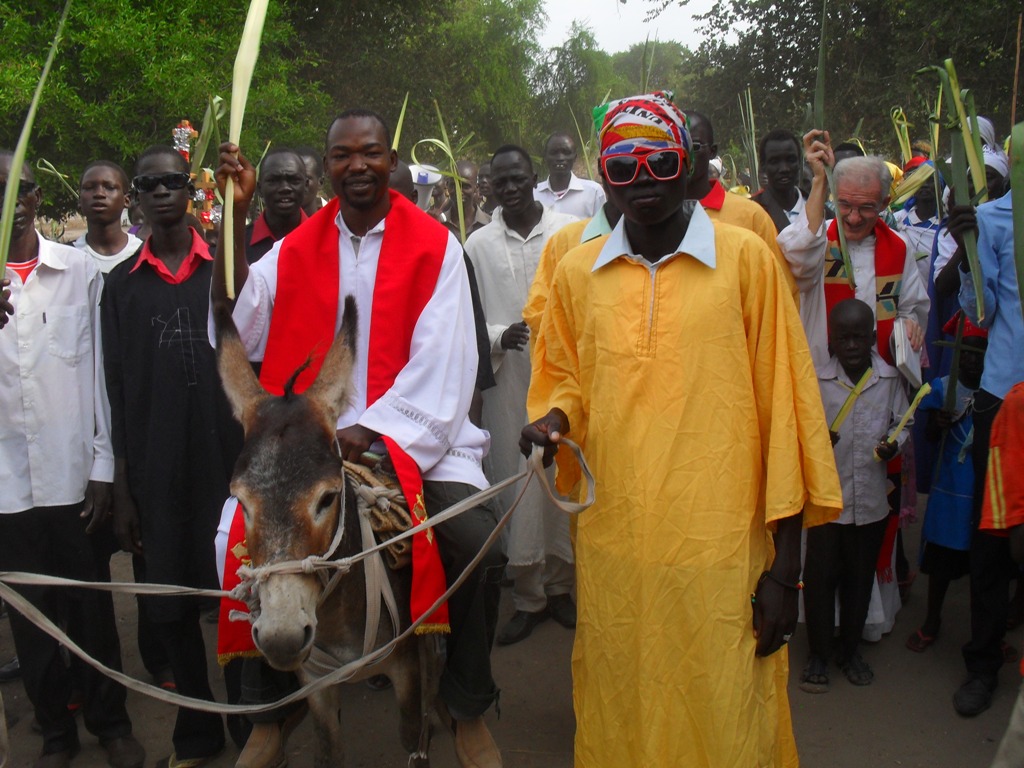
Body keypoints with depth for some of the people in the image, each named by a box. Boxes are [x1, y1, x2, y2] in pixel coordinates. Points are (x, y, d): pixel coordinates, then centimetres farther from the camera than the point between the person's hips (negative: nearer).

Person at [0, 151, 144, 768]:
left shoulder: (80, 270, 0)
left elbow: (98, 371, 2)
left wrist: (103, 466, 0)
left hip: (73, 474, 0)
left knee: (92, 604, 11)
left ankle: (109, 718, 31)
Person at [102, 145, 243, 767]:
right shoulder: (122, 283, 9)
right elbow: (119, 390, 9)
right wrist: (123, 487, 6)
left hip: (226, 458, -2)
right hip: (155, 469, 2)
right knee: (169, 604, 8)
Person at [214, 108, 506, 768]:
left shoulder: (435, 245, 1)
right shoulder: (296, 249, 12)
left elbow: (439, 364, -7)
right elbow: (241, 325, -2)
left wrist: (369, 431, -17)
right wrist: (235, 220, -8)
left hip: (411, 438, -3)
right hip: (312, 442, 3)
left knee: (479, 545, -26)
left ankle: (467, 707, 1)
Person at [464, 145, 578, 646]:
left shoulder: (571, 232, 1)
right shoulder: (478, 244, 5)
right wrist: (498, 337, -13)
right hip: (507, 380, 1)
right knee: (514, 484, 3)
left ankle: (560, 585, 22)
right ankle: (527, 596, 17)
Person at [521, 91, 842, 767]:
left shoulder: (745, 259, -2)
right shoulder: (578, 271, 7)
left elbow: (783, 406, -1)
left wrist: (785, 565, -3)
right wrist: (553, 419, -5)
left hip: (721, 558, -2)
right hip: (611, 556, 3)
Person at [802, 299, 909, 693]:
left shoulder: (890, 379, 0)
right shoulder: (817, 381, -6)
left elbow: (902, 422, 9)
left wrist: (893, 443, -11)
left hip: (871, 500, 2)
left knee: (860, 578, 14)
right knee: (820, 576, 2)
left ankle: (850, 648, 33)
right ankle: (818, 653, 19)